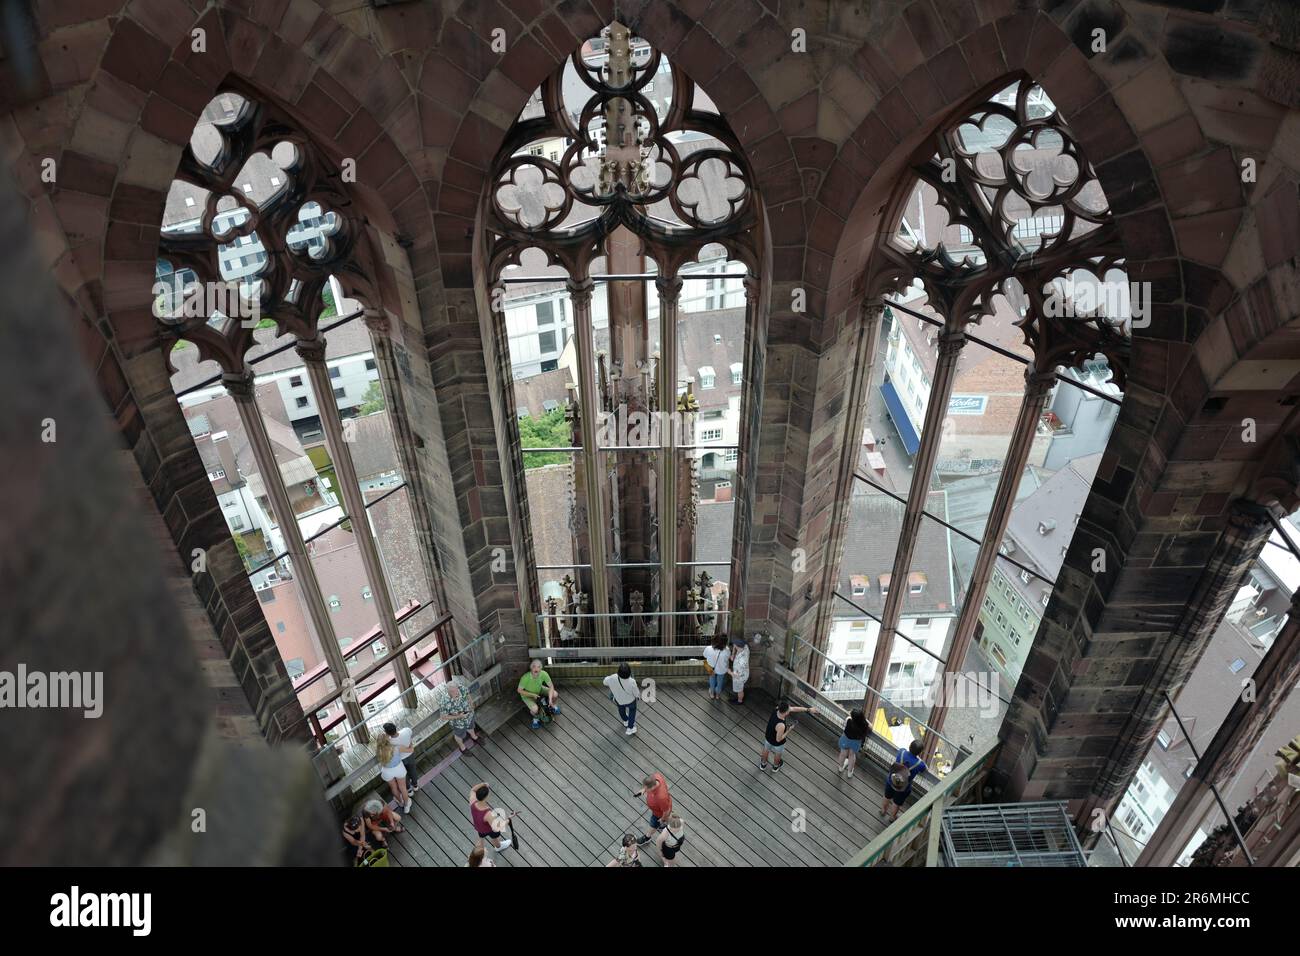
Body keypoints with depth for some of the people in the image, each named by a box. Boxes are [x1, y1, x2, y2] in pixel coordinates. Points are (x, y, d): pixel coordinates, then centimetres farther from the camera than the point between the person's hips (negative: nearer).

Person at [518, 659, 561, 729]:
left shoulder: (544, 674, -30)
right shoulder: (525, 678, -38)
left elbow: (551, 686, -16)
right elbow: (519, 690, -23)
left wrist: (550, 699, -29)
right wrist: (533, 695, -25)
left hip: (539, 689, 4)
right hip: (528, 694, -3)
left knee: (555, 694, -14)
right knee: (535, 709, -27)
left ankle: (553, 706, 21)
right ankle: (536, 718, 10)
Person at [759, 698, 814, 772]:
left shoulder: (777, 709, -28)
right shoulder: (781, 725, -47)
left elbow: (794, 709, -17)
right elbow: (778, 739, -30)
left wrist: (808, 710, -12)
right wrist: (788, 731, -21)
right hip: (777, 743, -5)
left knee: (766, 750, 34)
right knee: (778, 754, 30)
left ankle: (763, 764, 61)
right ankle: (775, 767, 60)